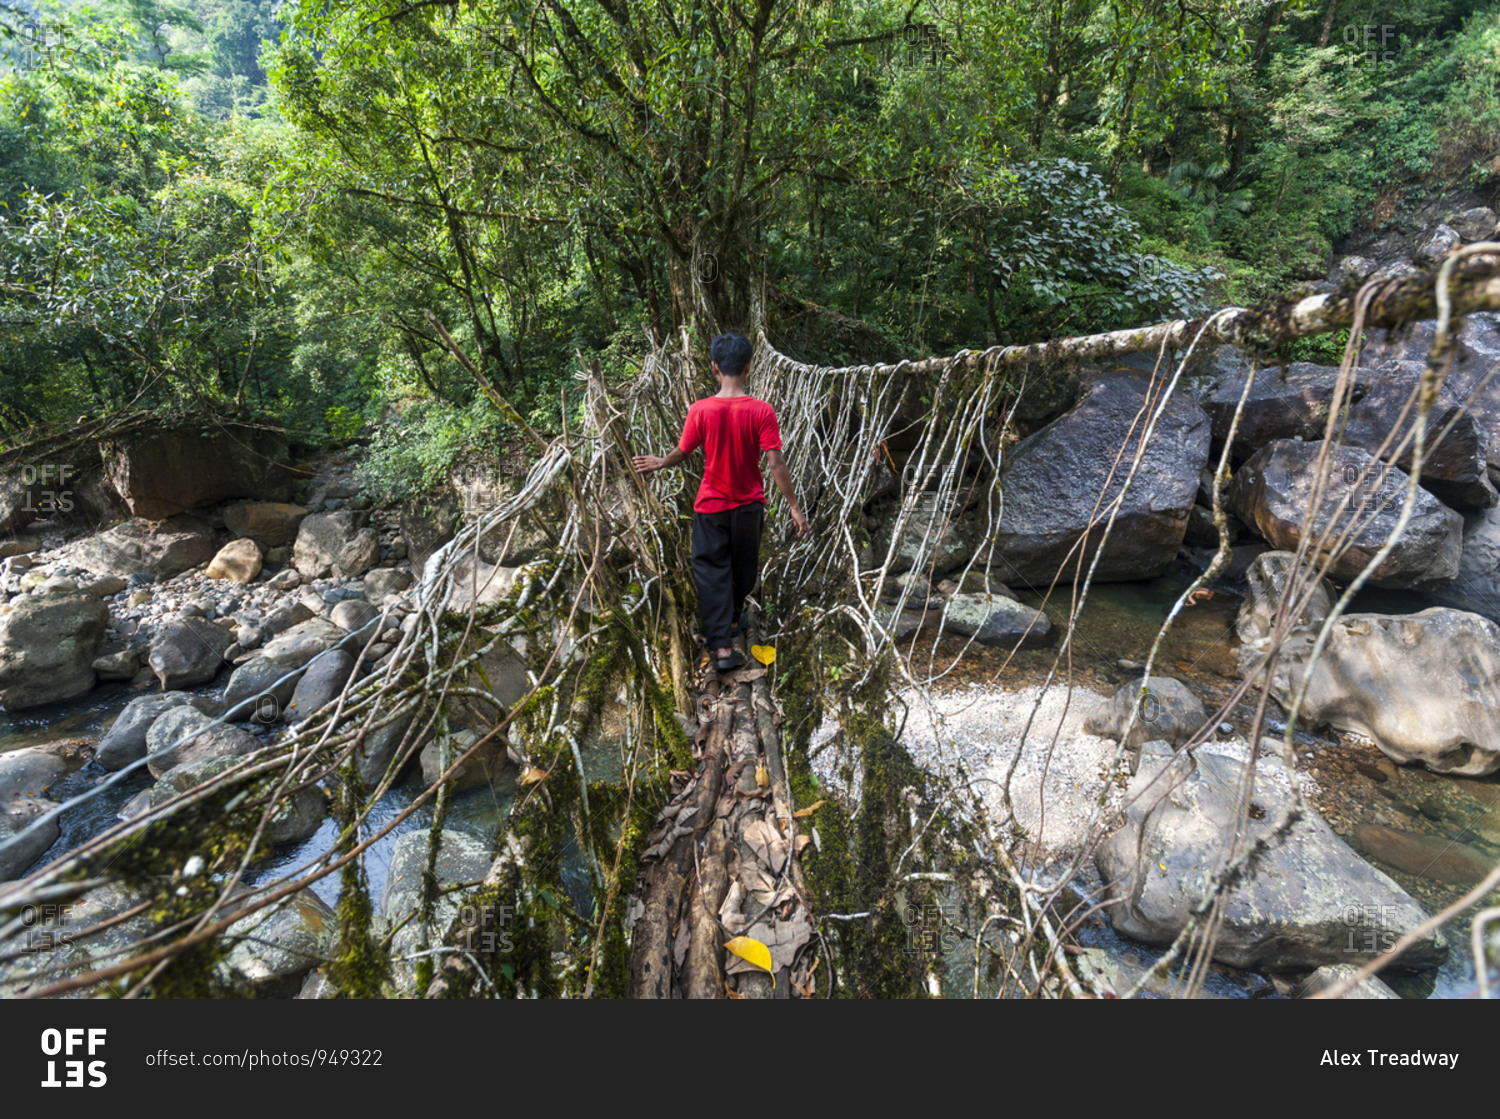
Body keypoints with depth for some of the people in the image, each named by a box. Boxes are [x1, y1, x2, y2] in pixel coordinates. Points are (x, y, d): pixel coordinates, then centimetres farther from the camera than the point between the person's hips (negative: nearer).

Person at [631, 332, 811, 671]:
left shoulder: (700, 410, -14)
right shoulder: (762, 411, -15)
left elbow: (682, 454, -2)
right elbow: (776, 464, -17)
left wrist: (659, 463, 20)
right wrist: (795, 507, -10)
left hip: (711, 505, -1)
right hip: (749, 504, 1)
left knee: (712, 570, 7)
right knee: (744, 565, 22)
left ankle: (722, 645, 1)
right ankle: (732, 619, 42)